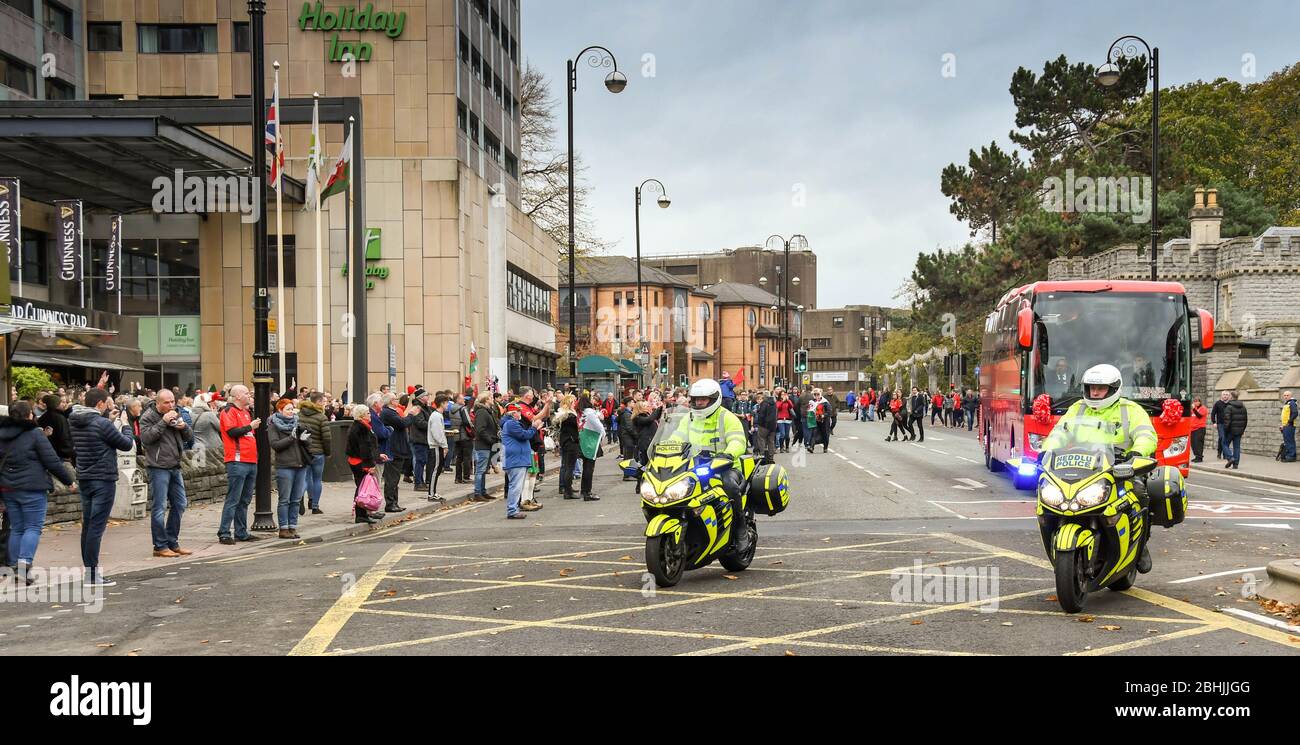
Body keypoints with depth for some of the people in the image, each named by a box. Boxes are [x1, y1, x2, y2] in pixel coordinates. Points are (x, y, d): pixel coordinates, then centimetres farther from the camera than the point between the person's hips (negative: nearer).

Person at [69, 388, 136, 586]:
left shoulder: (74, 422, 5)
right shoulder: (102, 424, -17)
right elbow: (127, 444, -8)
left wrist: (107, 418, 13)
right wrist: (125, 425, 8)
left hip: (84, 479, 8)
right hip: (103, 480, -8)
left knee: (87, 525, 13)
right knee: (96, 526, -6)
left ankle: (88, 569, 18)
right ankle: (92, 575, -6)